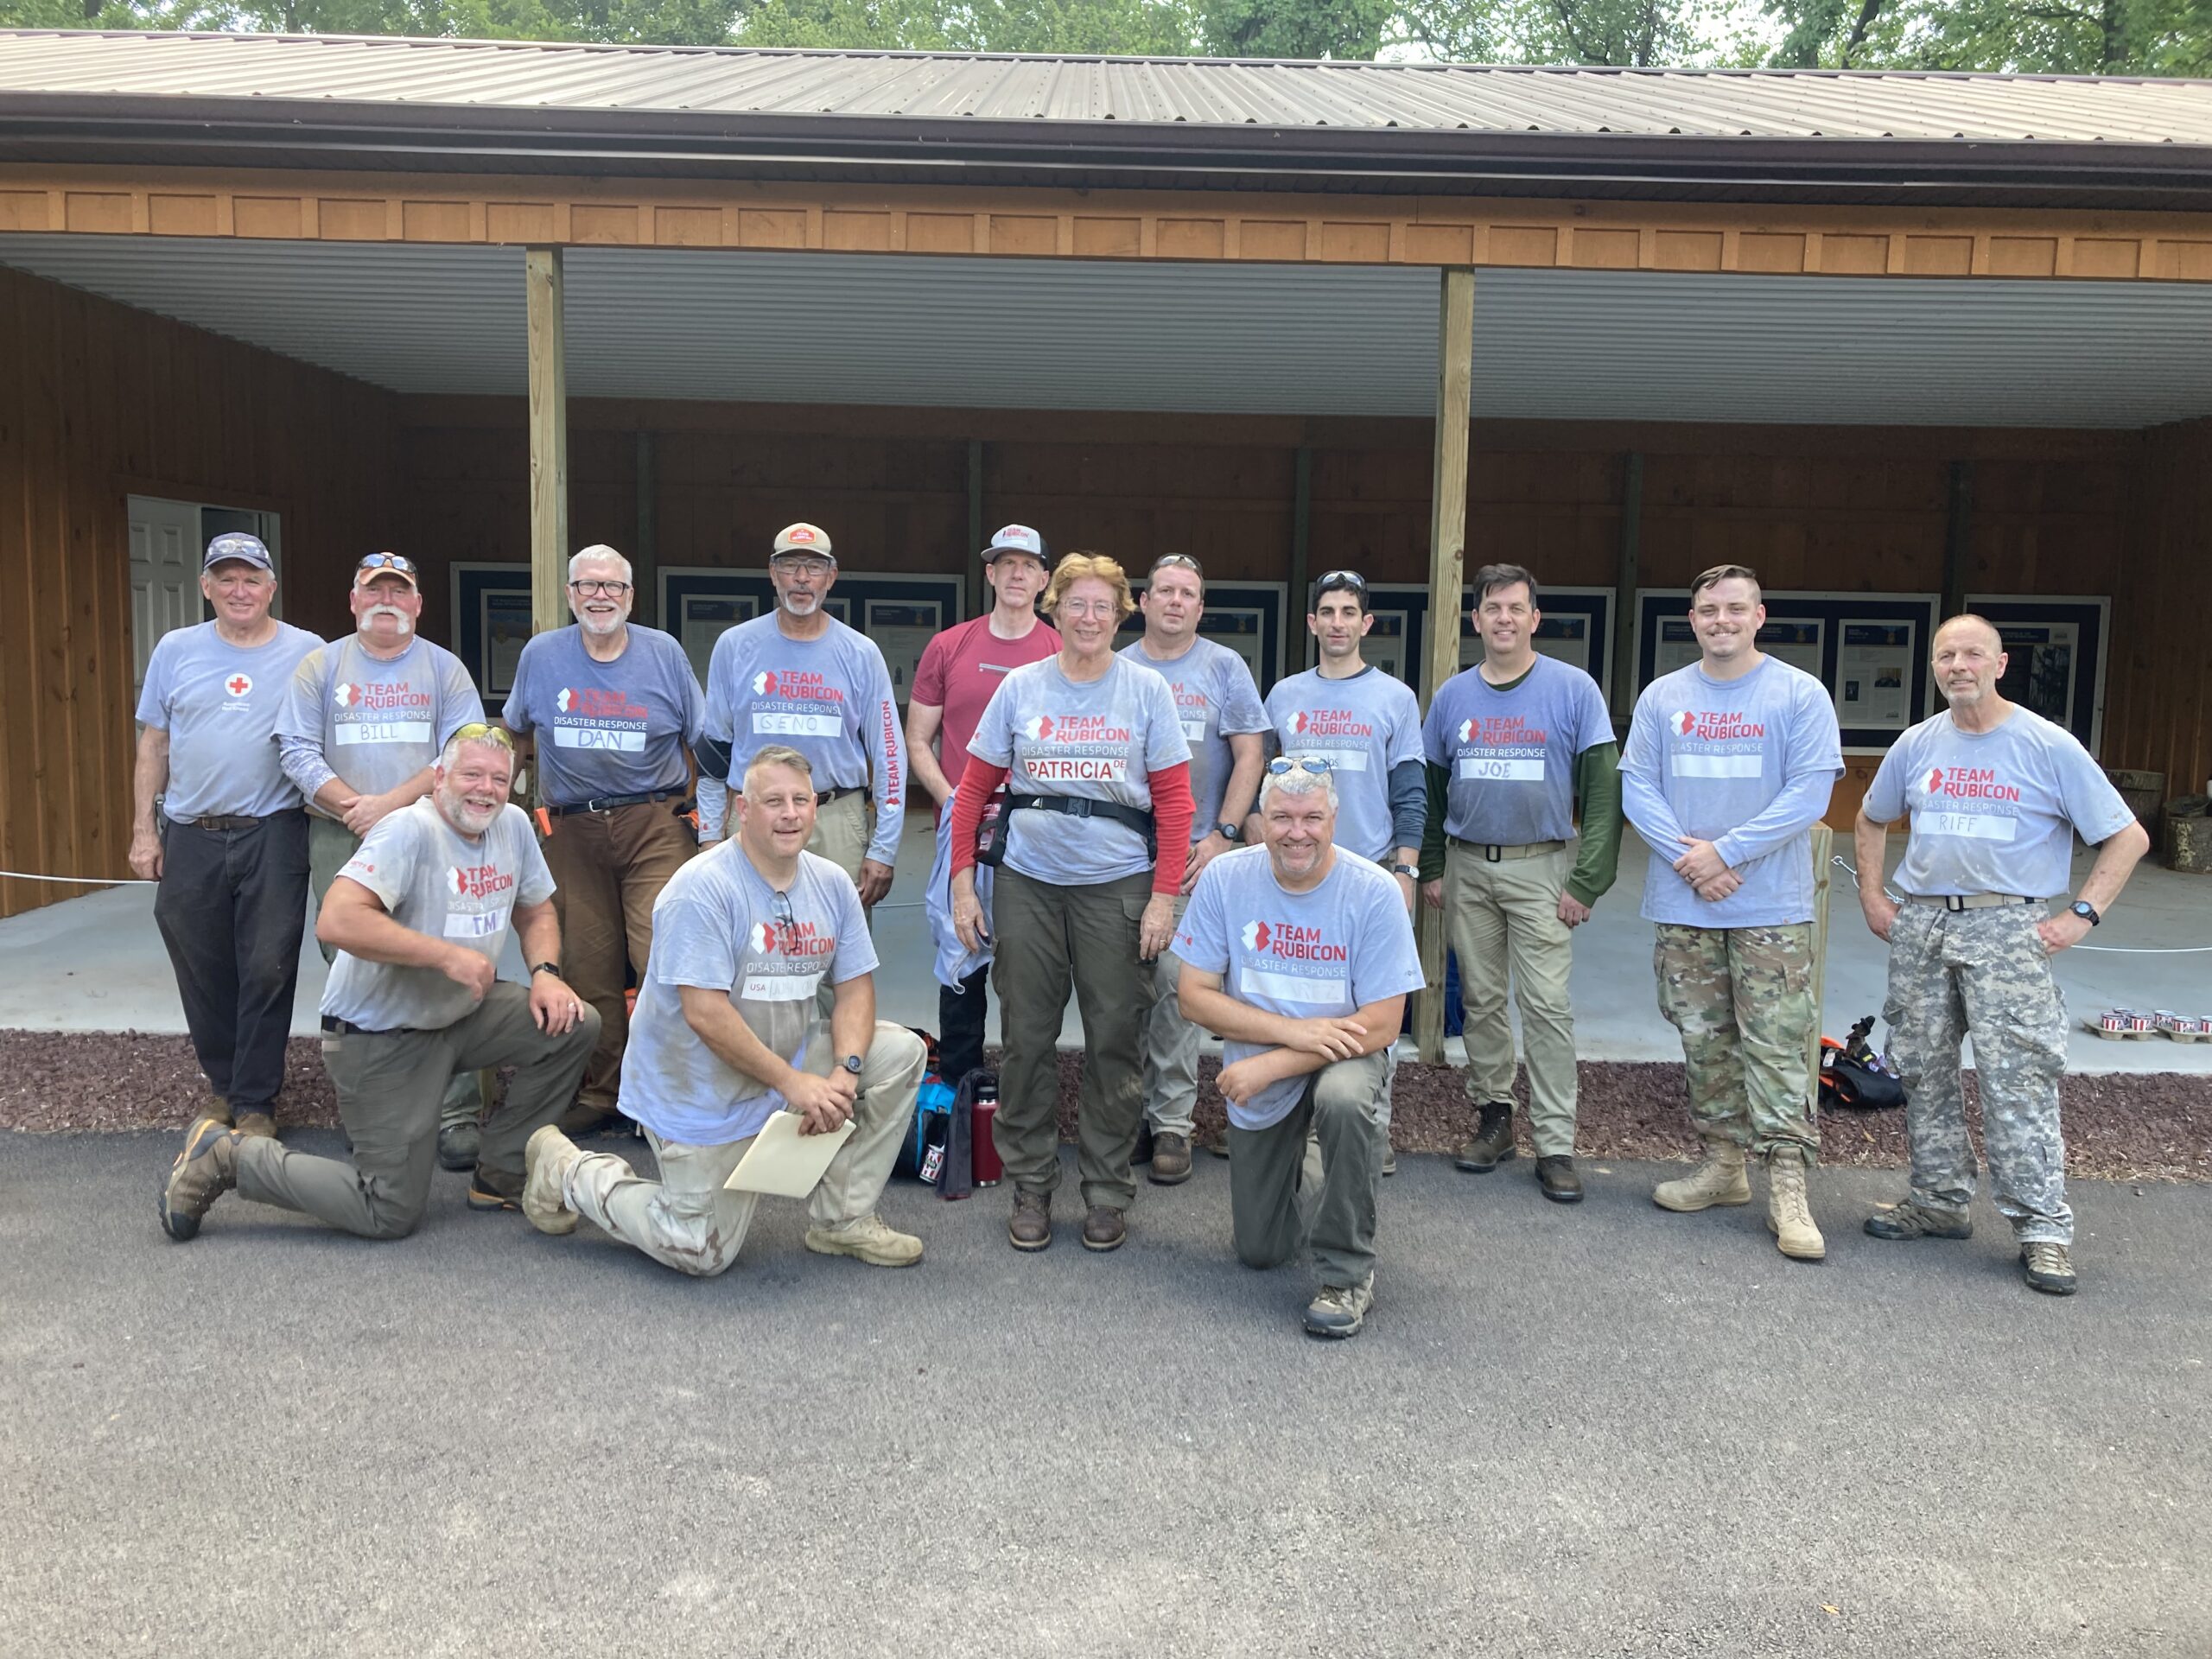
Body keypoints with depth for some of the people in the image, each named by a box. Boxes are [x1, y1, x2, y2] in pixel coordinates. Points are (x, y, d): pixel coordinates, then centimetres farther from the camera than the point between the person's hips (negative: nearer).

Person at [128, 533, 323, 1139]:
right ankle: (221, 1082, 29)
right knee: (202, 971, 10)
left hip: (273, 837, -2)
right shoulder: (176, 650, 7)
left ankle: (254, 1100, 11)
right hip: (189, 838, 3)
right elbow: (153, 746, 10)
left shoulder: (307, 653, 2)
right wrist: (143, 831, 6)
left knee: (268, 971, -1)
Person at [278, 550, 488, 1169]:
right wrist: (353, 807, -10)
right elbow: (298, 751, 4)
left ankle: (457, 1114, -6)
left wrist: (390, 803, -12)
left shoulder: (444, 667, 11)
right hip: (341, 842, 1)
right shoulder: (321, 666, 13)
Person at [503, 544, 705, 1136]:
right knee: (588, 970, 5)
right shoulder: (541, 655, 8)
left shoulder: (664, 653, 4)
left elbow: (703, 740, 11)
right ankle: (599, 1092, 18)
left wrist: (702, 814, 6)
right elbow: (513, 732, 22)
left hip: (655, 827, -2)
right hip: (573, 832, 2)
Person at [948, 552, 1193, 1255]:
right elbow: (974, 788, 7)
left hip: (1117, 886, -1)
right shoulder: (1021, 687, 5)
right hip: (1028, 883, 1)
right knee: (1027, 1039, 7)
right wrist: (963, 882, 0)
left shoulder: (1146, 690, 2)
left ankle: (1107, 1192, 19)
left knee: (1114, 1040, 4)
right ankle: (1031, 1188, 21)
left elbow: (1173, 800, 0)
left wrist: (1164, 895, -7)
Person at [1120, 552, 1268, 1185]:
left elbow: (1250, 756, 0)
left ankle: (1172, 1120, 2)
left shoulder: (1225, 668, 4)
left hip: (1190, 853, -2)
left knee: (1175, 981, -7)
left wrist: (1223, 834, -8)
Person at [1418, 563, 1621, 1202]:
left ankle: (1555, 1144, 0)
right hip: (1467, 867, 4)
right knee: (1480, 999, 10)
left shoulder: (1573, 689, -5)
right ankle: (1492, 1115, 22)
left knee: (1547, 1004, -6)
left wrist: (1587, 880, -12)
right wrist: (1431, 869, 9)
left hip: (1540, 867, -4)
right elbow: (1431, 787, 13)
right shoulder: (1452, 695, 7)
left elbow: (1602, 789, -7)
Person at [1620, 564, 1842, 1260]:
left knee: (1776, 1044, -5)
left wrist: (1725, 851, -14)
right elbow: (1637, 787, 3)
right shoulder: (1662, 696, 8)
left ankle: (1788, 1188, -1)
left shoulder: (1800, 694, -2)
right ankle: (1722, 1164, 24)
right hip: (1682, 906, 4)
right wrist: (1686, 856, -12)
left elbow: (1809, 793, -9)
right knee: (1702, 1039, 11)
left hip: (1772, 907, -4)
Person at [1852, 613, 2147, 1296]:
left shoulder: (2048, 747, -4)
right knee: (1923, 1073, 10)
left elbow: (2127, 837, -1)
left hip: (2006, 930, -5)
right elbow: (1870, 821, 24)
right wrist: (1873, 896, 13)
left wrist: (2080, 916, -8)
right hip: (1919, 926, 5)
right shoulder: (1917, 745, 8)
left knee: (2019, 1078, -9)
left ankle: (2043, 1227, -2)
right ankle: (1938, 1201, 23)